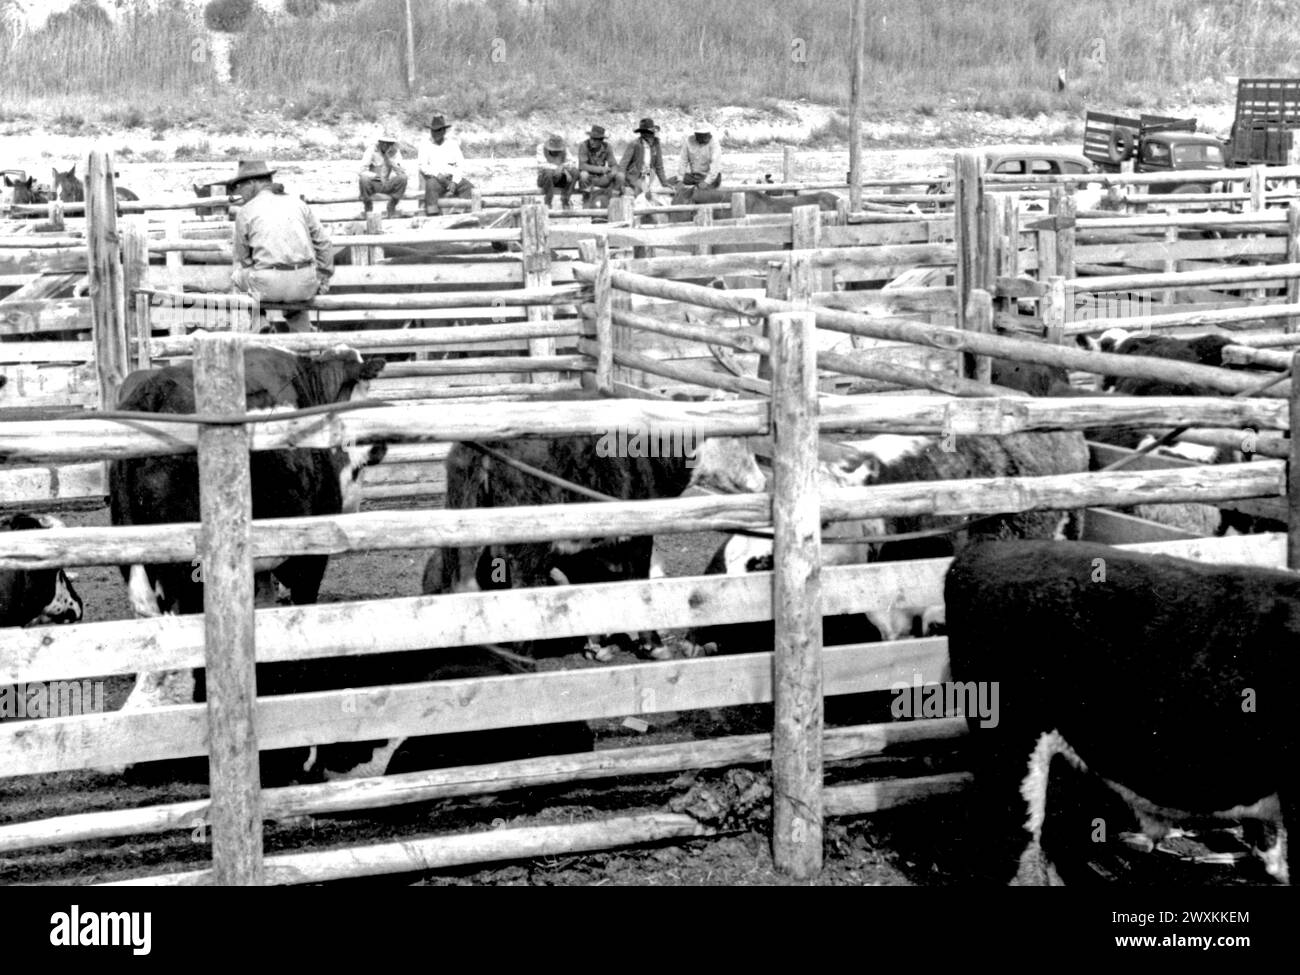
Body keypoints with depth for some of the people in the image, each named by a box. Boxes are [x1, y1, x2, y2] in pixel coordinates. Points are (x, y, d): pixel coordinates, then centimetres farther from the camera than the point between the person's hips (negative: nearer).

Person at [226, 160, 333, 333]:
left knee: (236, 276, 28)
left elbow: (242, 258, 9)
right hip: (305, 284, 3)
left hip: (269, 285, -3)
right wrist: (323, 280, 20)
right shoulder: (297, 203, 12)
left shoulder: (246, 211, 3)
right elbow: (323, 242, 11)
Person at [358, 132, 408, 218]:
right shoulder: (372, 150, -11)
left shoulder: (395, 152, -3)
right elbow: (363, 169, -19)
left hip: (387, 184, 2)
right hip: (374, 183, -2)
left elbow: (401, 171, -15)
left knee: (403, 178, -25)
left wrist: (389, 157, -25)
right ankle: (368, 207, -10)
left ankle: (392, 206, -5)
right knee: (364, 178, -35)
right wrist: (373, 175, -36)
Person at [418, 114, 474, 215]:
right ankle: (432, 217, -43)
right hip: (435, 178, -2)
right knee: (431, 185, -36)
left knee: (468, 187, -25)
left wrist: (454, 181, -11)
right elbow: (423, 166, -2)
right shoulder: (426, 145, 6)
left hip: (452, 178, 2)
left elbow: (461, 165, 5)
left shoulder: (453, 144, 12)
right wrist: (437, 174, -20)